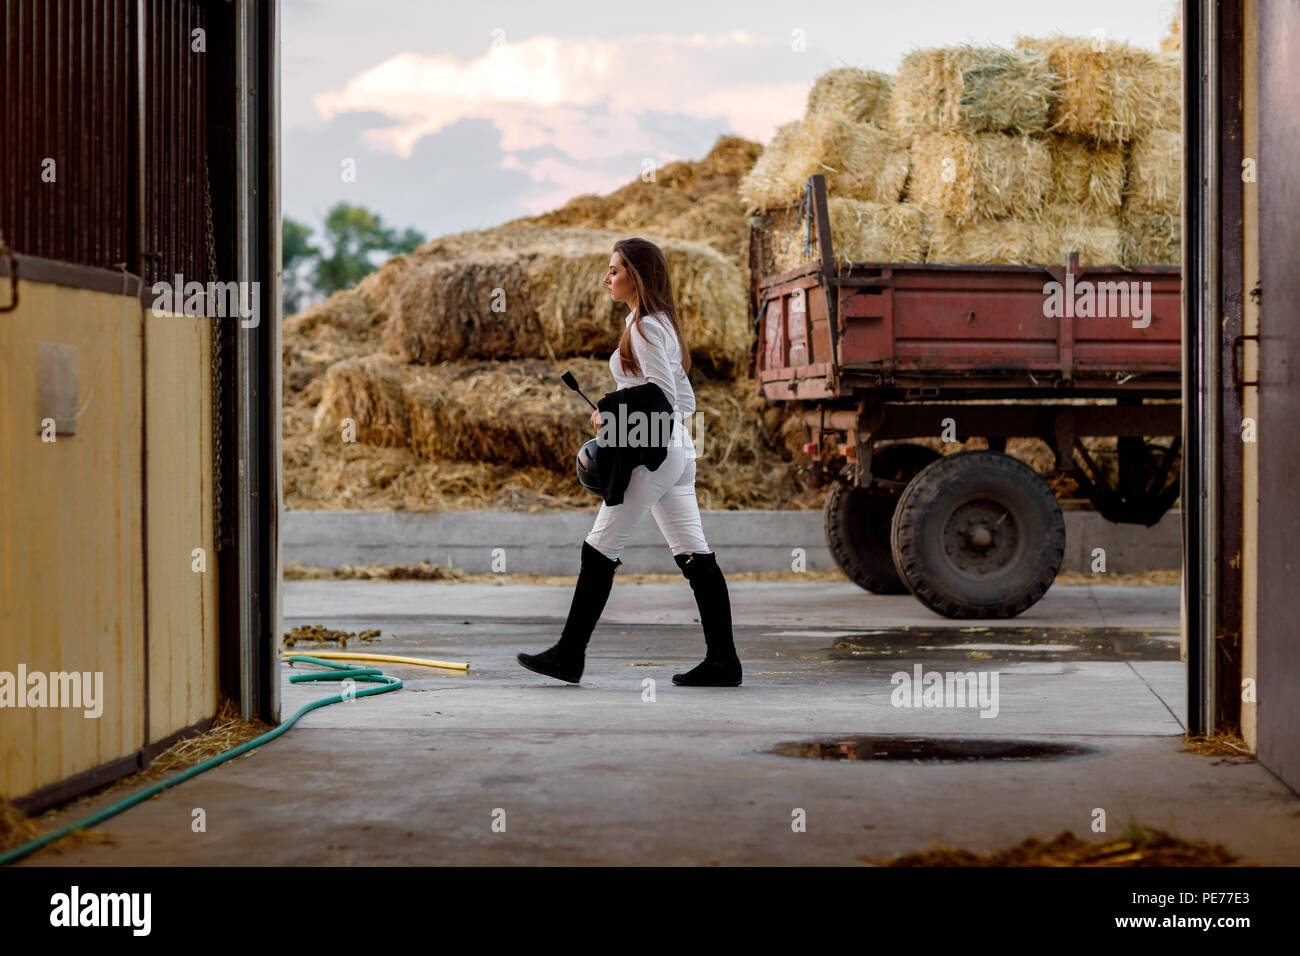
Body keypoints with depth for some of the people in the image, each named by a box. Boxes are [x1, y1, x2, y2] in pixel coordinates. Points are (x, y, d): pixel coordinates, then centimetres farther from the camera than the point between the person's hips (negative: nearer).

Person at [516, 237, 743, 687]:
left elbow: (665, 397, -18)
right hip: (677, 450, 10)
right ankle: (722, 659, 2)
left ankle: (568, 655, 1)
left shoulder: (644, 328, -12)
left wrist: (613, 416, -9)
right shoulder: (661, 324, 18)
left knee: (600, 550, -4)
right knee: (695, 555, 5)